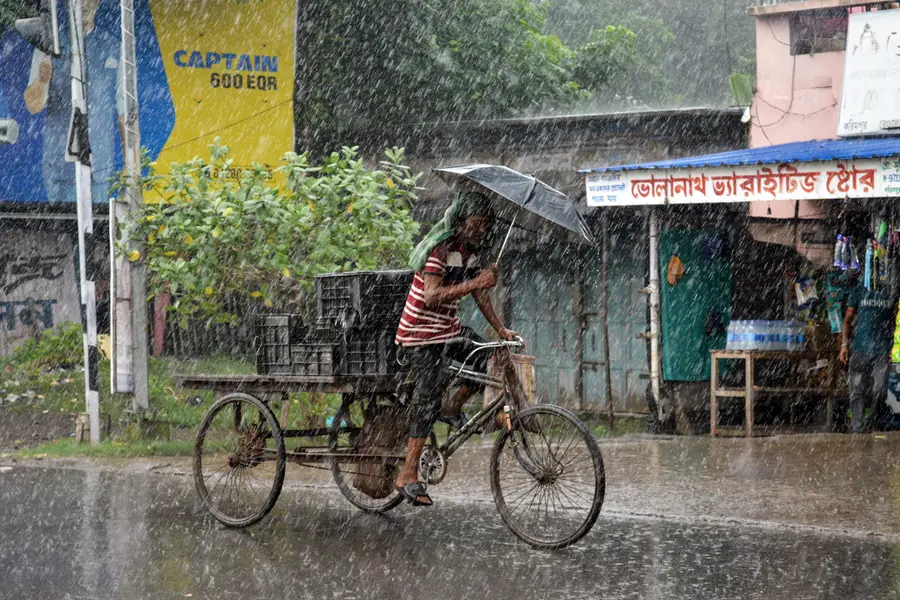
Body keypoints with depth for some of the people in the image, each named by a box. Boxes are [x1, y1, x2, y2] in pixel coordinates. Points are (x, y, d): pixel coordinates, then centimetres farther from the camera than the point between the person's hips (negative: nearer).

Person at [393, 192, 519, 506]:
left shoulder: (471, 251, 6)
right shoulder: (440, 249, -21)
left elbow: (480, 295, 12)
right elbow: (431, 296, -32)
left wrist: (501, 329, 5)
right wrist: (475, 283, -35)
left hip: (449, 329, 8)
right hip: (421, 333, -8)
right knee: (428, 400, -11)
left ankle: (454, 409, 16)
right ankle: (408, 475, -7)